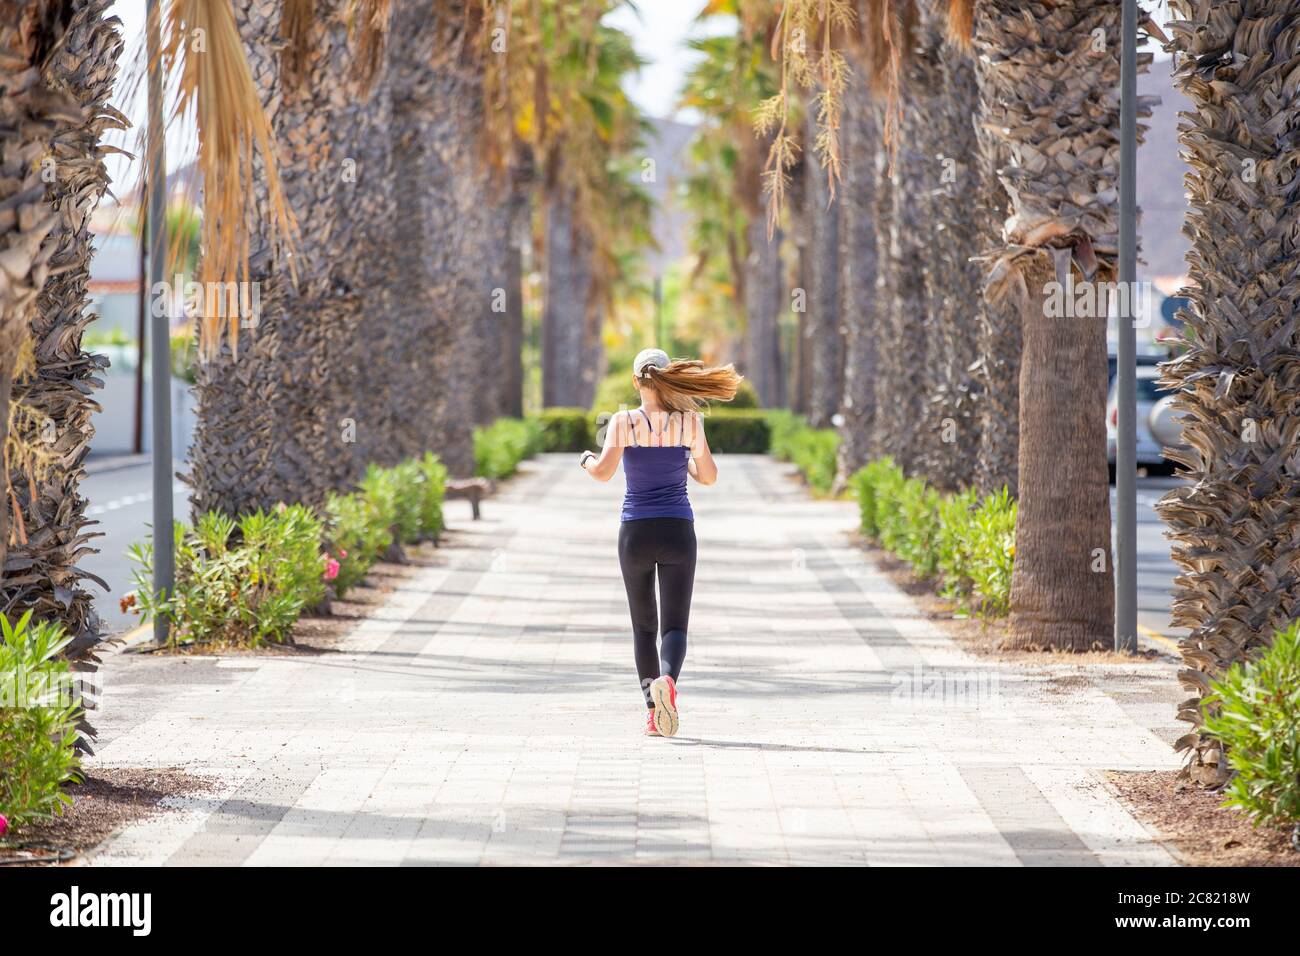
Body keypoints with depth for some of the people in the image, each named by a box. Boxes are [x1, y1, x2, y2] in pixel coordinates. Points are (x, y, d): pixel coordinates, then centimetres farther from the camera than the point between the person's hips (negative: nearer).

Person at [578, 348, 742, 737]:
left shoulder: (622, 421, -5)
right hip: (677, 531, 0)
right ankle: (666, 680, -34)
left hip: (635, 532, 0)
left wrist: (586, 460, 7)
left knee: (643, 626, 15)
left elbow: (604, 471, -15)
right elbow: (709, 476, 5)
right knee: (674, 626, -3)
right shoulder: (690, 421, -1)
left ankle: (653, 712, 12)